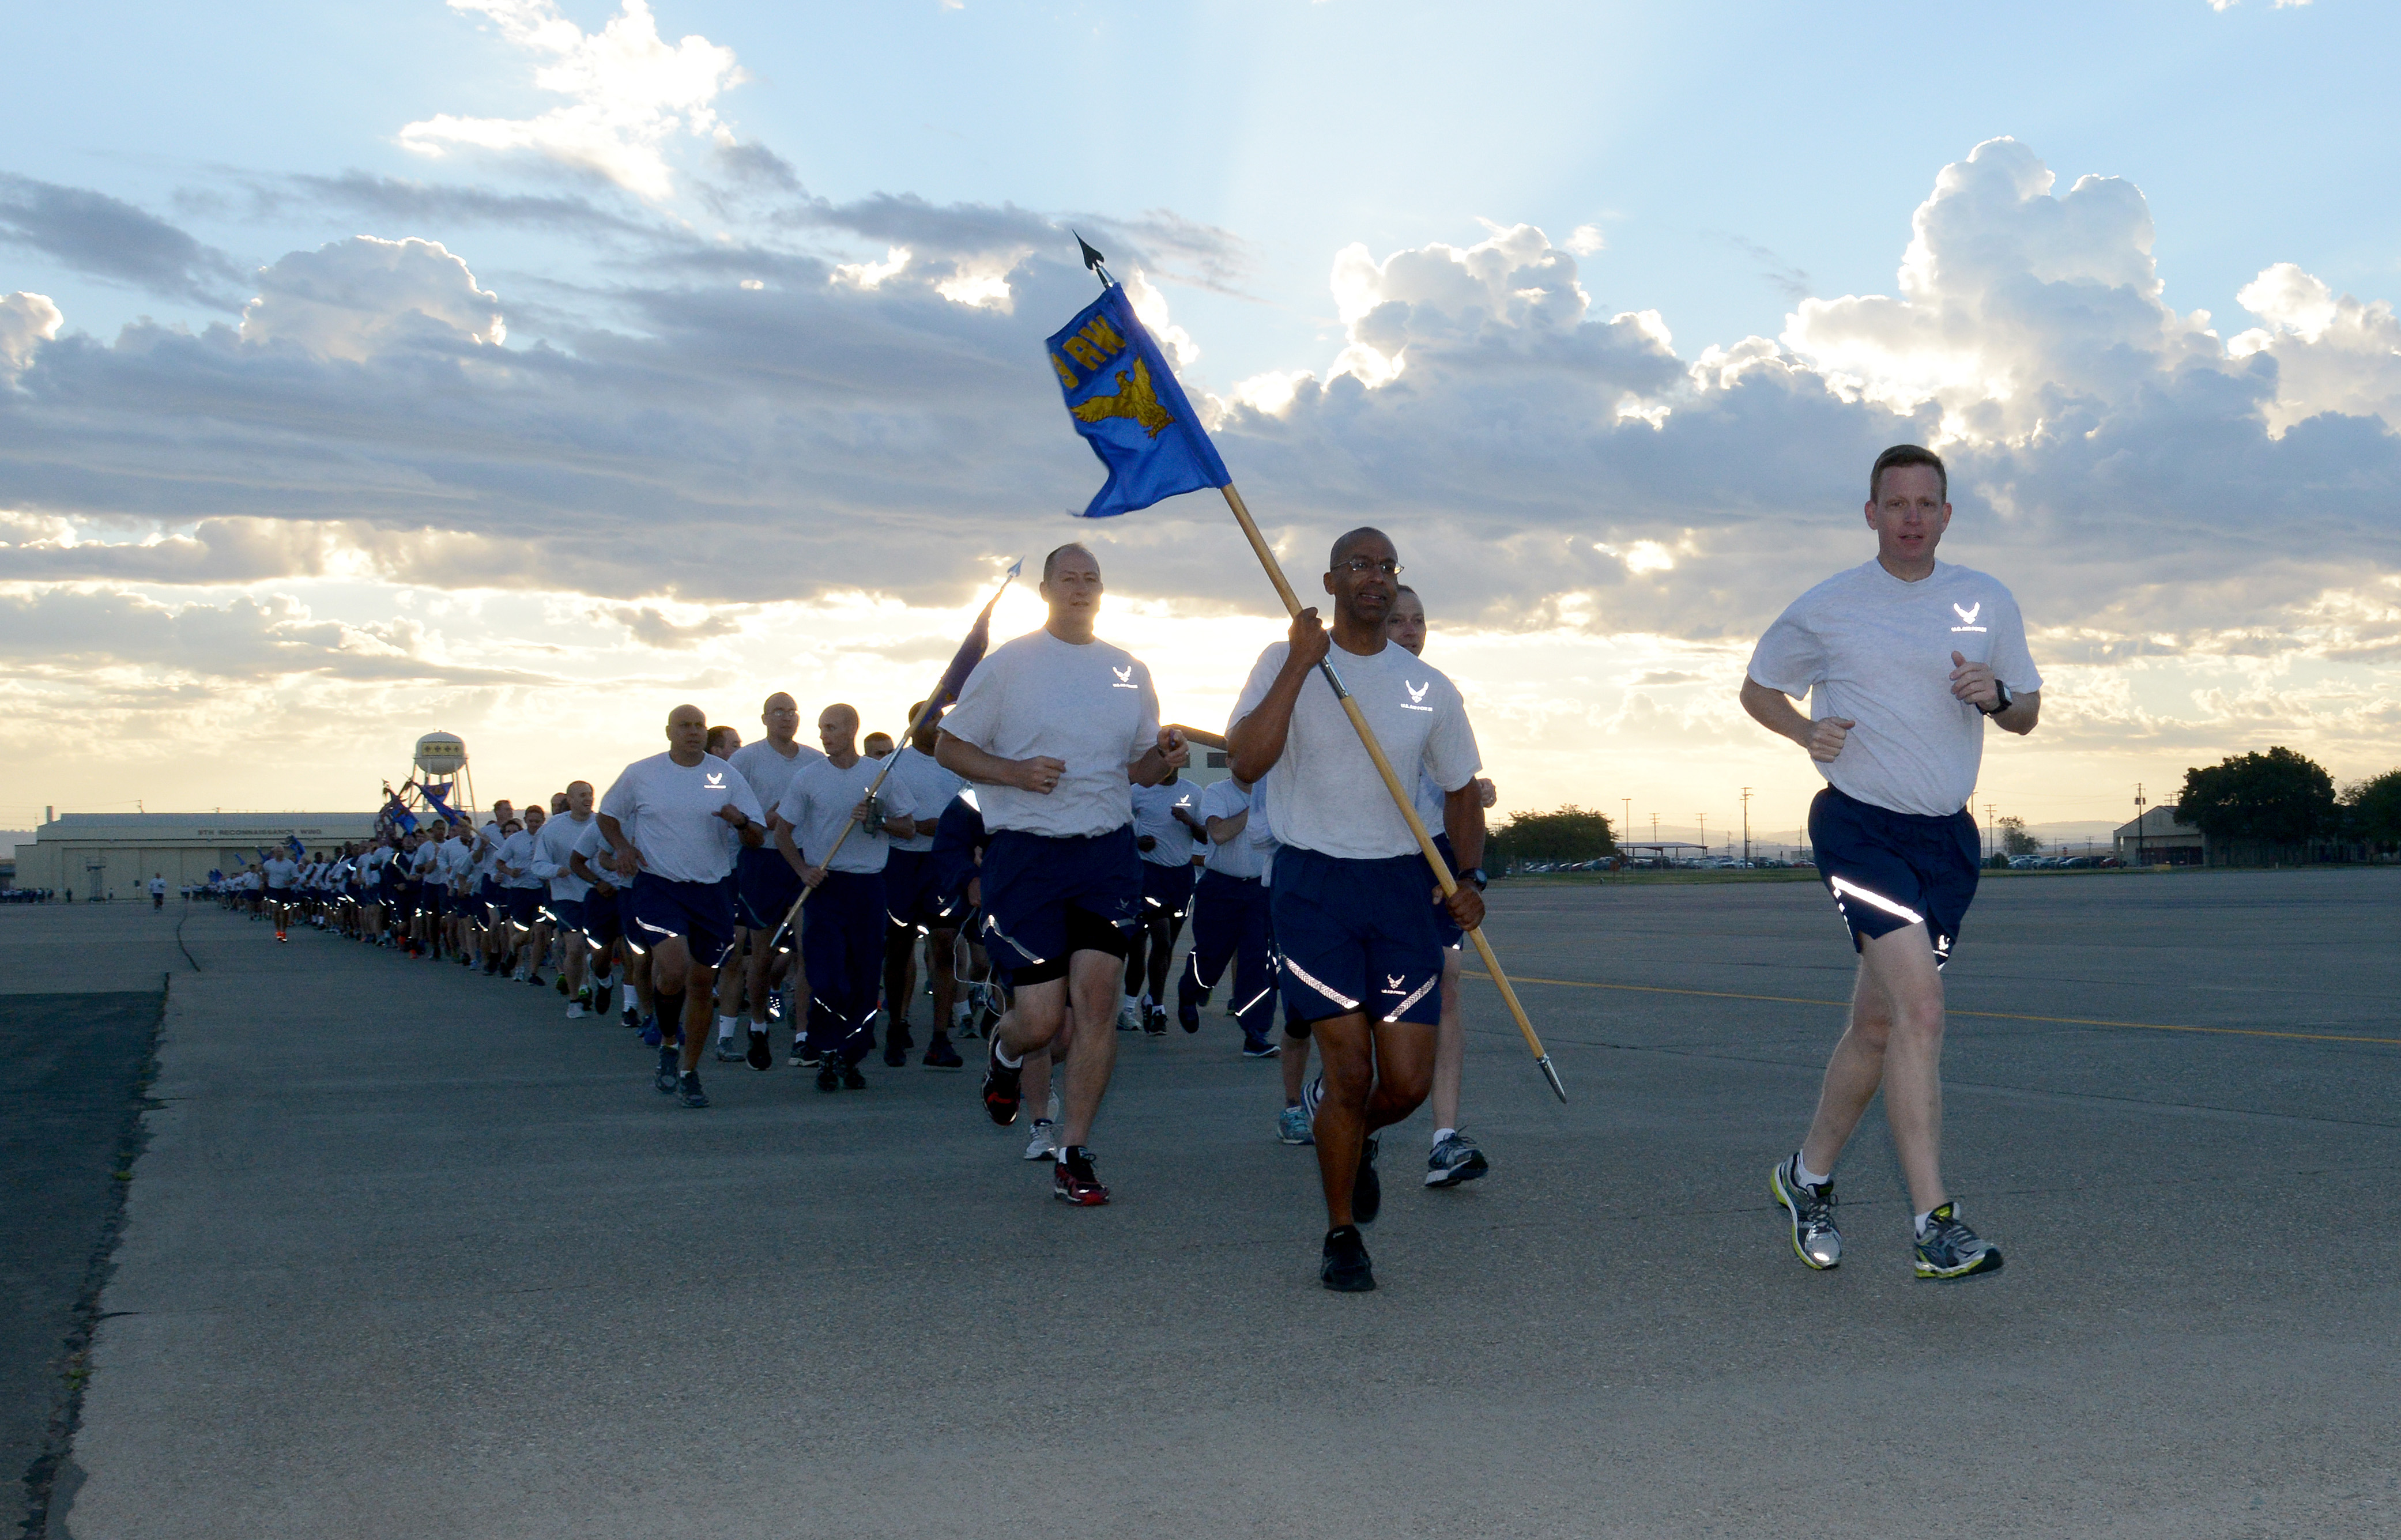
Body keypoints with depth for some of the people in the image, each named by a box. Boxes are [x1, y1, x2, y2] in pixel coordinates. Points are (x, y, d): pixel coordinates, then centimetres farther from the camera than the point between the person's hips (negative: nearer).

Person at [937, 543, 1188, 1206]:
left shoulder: (1130, 672, 13)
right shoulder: (1008, 664, 1)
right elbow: (948, 746, 3)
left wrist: (1163, 757, -3)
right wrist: (1015, 771, -14)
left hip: (1109, 851, 3)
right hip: (1026, 852, -3)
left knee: (1097, 1001, -7)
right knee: (1041, 1019, -4)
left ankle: (1074, 1155, 3)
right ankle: (1004, 1052, 35)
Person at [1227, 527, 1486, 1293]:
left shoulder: (1430, 688, 8)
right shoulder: (1286, 663, 0)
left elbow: (1461, 790, 18)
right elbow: (1246, 762, -15)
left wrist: (1470, 875, 2)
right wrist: (1300, 665, -19)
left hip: (1401, 884, 3)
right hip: (1313, 883, -3)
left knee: (1408, 1081, -2)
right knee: (1349, 1067, -7)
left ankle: (1350, 1132, 36)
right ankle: (1341, 1235, 14)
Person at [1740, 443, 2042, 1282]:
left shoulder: (1988, 603, 10)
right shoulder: (1826, 608, 1)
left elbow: (2027, 712, 17)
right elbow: (1758, 687, 13)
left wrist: (1997, 695, -7)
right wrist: (1807, 731, -7)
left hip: (1947, 836, 4)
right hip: (1859, 826, -4)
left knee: (1878, 1025, 10)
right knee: (1921, 1006, -20)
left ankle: (1807, 1176, 30)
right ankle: (1934, 1225, -20)